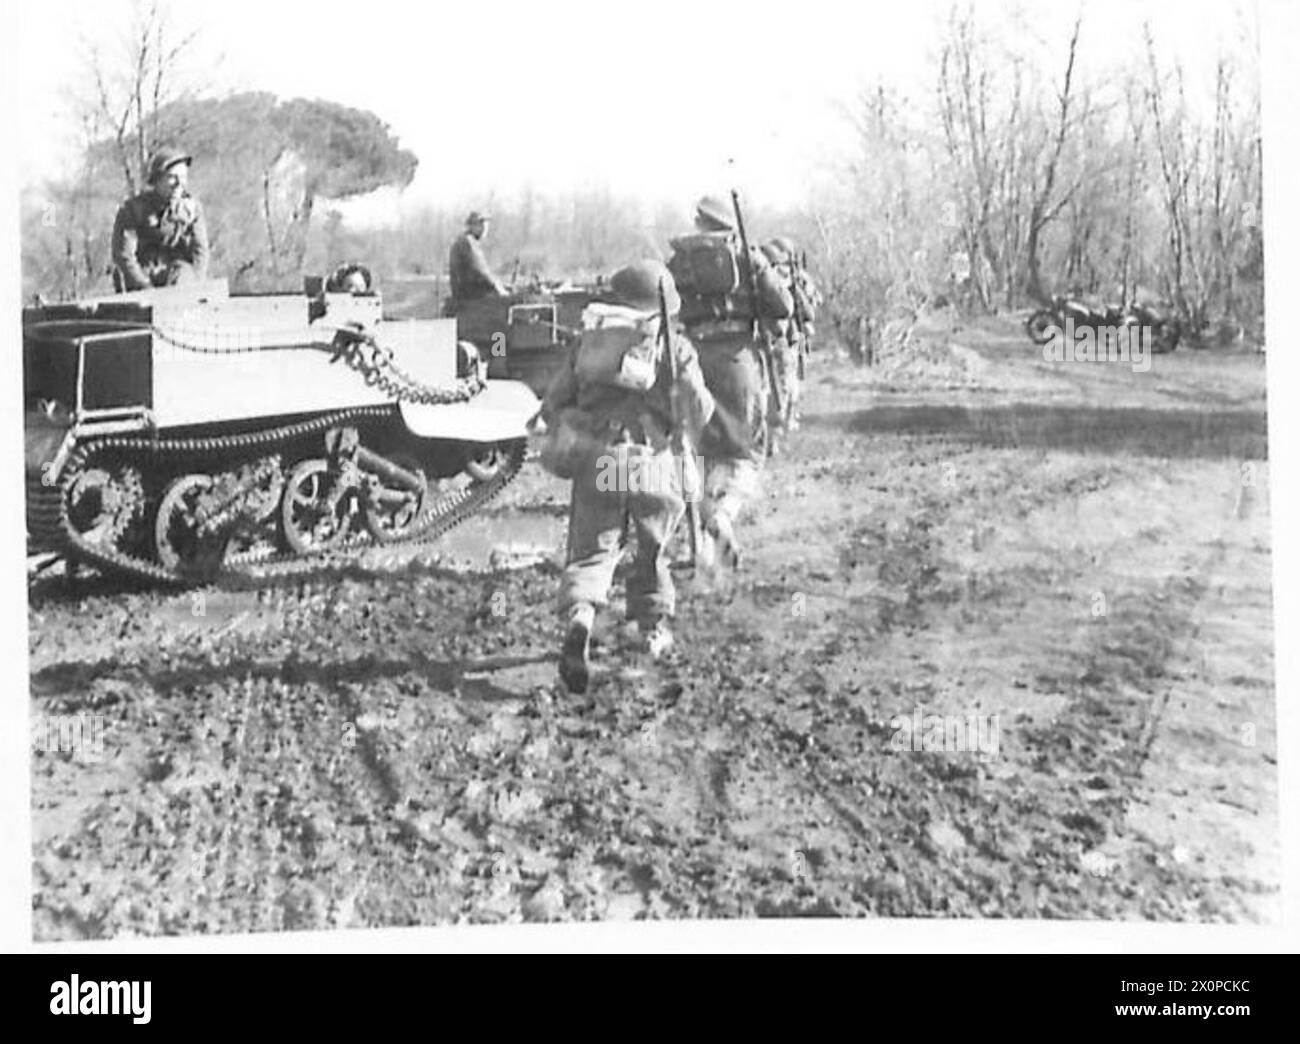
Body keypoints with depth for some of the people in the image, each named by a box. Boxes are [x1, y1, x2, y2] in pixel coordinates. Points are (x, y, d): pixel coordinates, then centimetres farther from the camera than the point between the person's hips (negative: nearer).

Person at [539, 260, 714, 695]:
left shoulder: (587, 340, 13)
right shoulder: (675, 347, 7)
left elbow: (554, 402, 13)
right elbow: (698, 411, -1)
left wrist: (566, 439, 28)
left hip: (594, 462, 1)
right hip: (653, 463, -1)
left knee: (591, 550, 3)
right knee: (653, 547, 21)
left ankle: (579, 617, -23)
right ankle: (654, 626, 31)